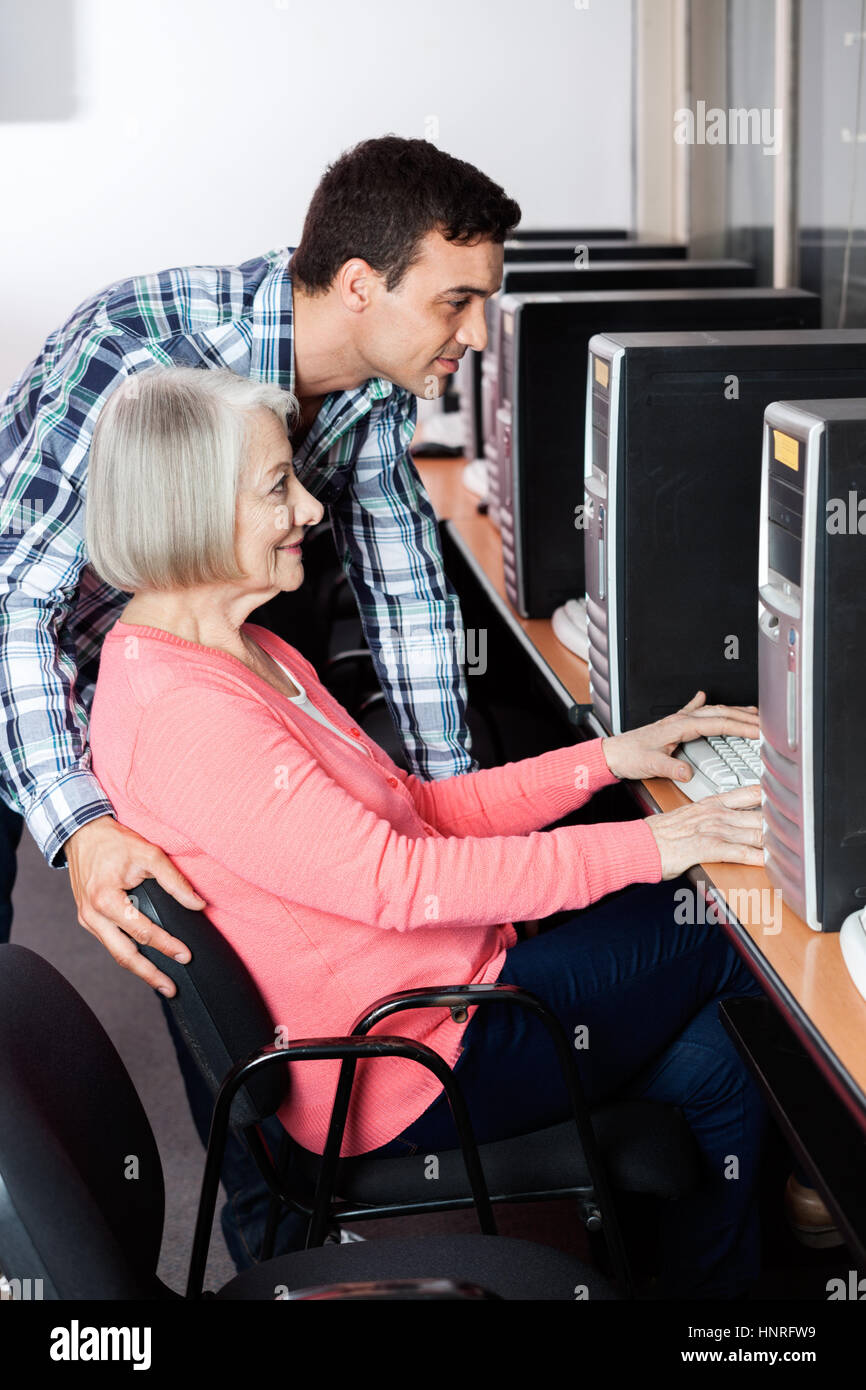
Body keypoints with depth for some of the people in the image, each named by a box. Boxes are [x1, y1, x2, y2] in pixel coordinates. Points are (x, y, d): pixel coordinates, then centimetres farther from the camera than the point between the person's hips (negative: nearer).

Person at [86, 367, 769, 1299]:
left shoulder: (240, 654, 10)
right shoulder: (182, 712, -24)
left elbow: (415, 808, 11)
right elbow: (396, 879, -28)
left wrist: (610, 758, 2)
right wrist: (652, 845, -24)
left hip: (426, 988, 9)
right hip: (400, 1077, -9)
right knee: (723, 948, 1)